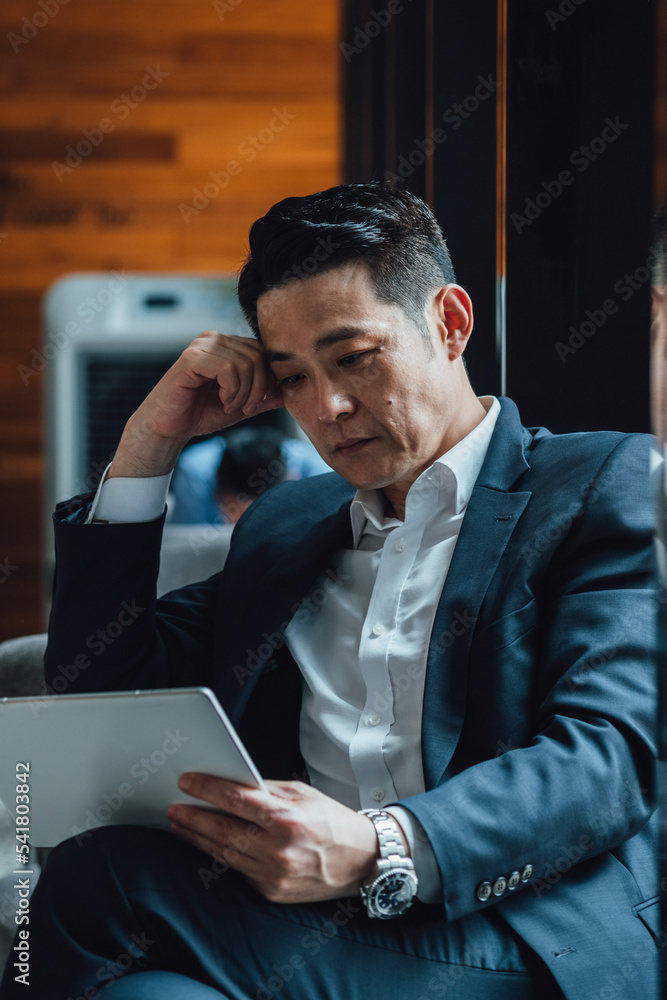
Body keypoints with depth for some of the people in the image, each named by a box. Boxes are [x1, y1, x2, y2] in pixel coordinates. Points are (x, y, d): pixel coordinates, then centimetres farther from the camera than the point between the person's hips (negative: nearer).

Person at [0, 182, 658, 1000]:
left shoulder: (608, 482, 7)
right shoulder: (285, 526, 26)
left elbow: (608, 754, -8)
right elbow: (98, 686, 24)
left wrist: (379, 850, -25)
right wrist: (151, 440, 16)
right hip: (299, 923, 5)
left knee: (105, 881, -27)